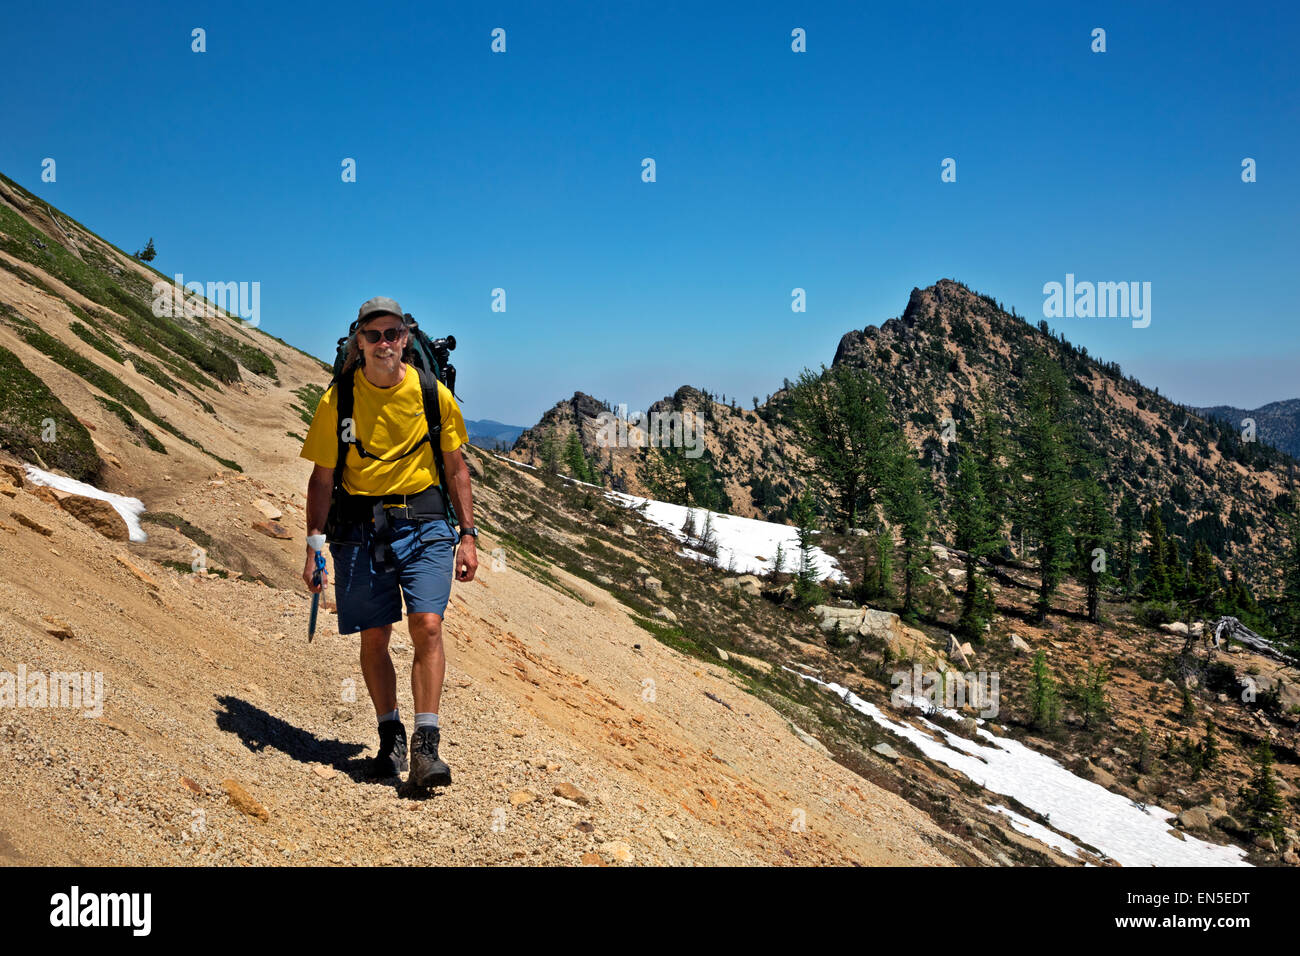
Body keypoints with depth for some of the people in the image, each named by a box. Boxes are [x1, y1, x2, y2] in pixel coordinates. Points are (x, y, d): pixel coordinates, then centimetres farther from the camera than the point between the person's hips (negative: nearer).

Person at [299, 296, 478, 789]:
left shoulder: (433, 394, -1)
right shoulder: (336, 401, -2)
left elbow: (455, 467, 8)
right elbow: (322, 479, 4)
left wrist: (468, 534, 4)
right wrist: (314, 544, -3)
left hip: (423, 521, -1)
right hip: (360, 523, 1)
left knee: (427, 625, -13)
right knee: (373, 636, 5)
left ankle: (426, 745, -7)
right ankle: (390, 737, 23)